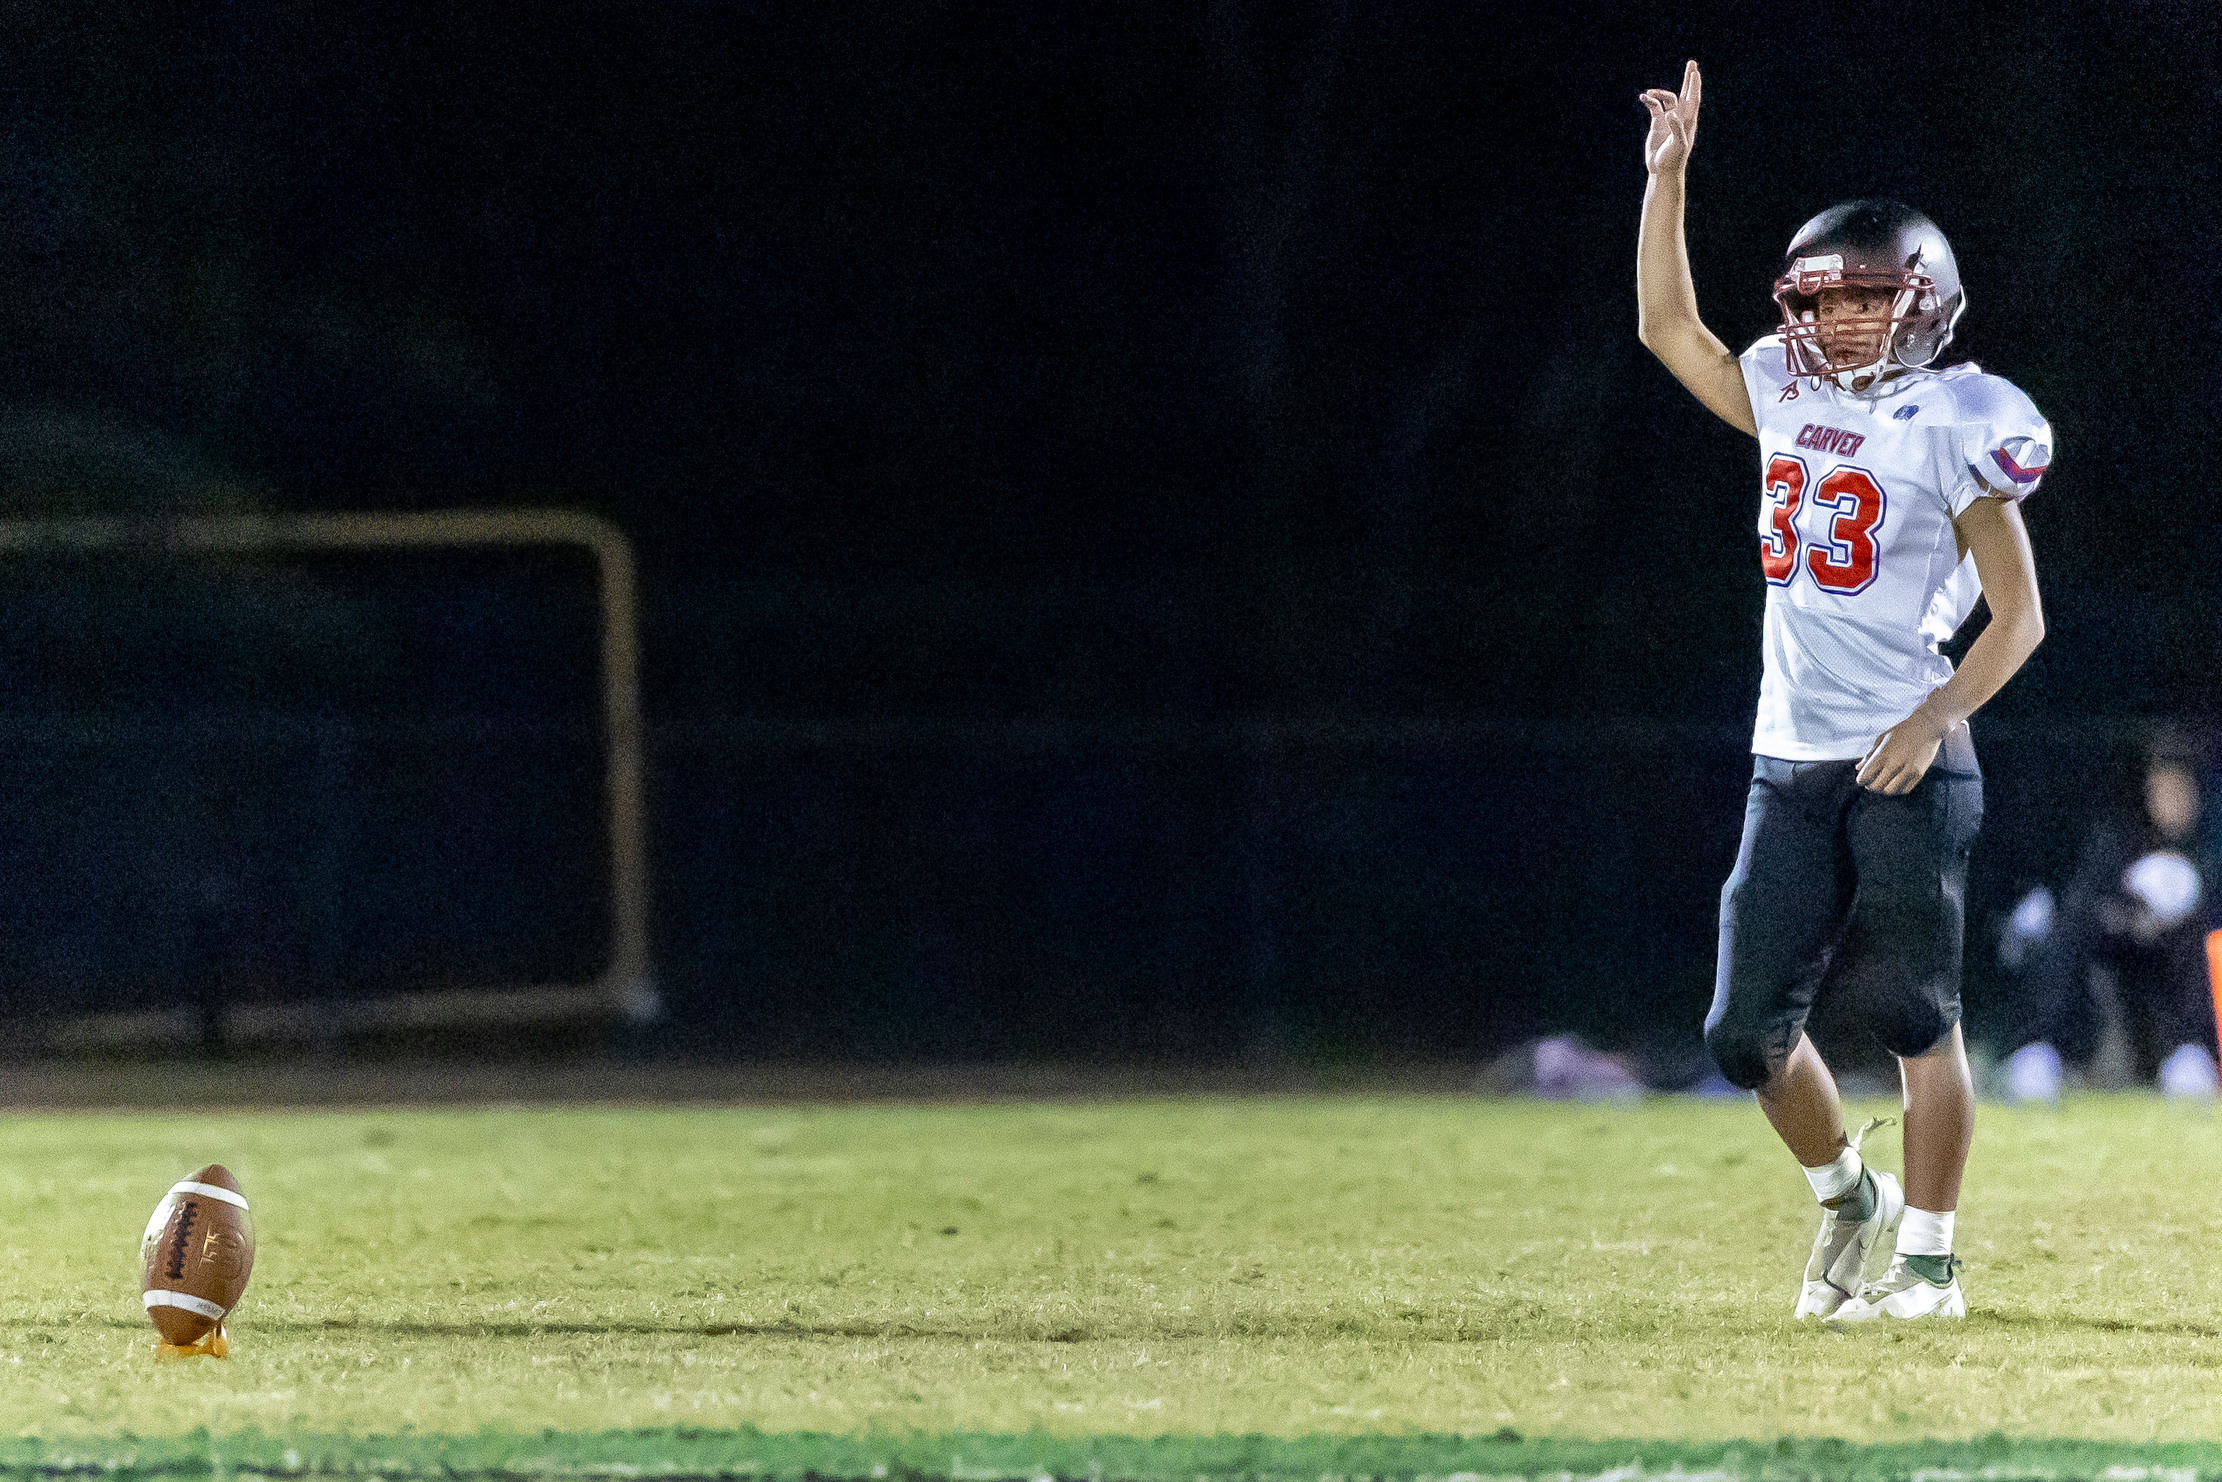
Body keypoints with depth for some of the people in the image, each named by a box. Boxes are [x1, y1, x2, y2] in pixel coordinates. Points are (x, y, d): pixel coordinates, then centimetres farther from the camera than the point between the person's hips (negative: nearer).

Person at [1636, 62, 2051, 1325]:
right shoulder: (1789, 400, 11)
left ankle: (1929, 1256, 4)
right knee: (1750, 1030, 3)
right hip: (1791, 768, 6)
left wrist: (1934, 718, -16)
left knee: (1916, 1015, -3)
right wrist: (1669, 178, 11)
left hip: (1908, 765, -6)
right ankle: (1847, 1196, 26)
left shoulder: (1955, 427, -5)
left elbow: (2020, 617, -4)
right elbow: (1666, 324, 19)